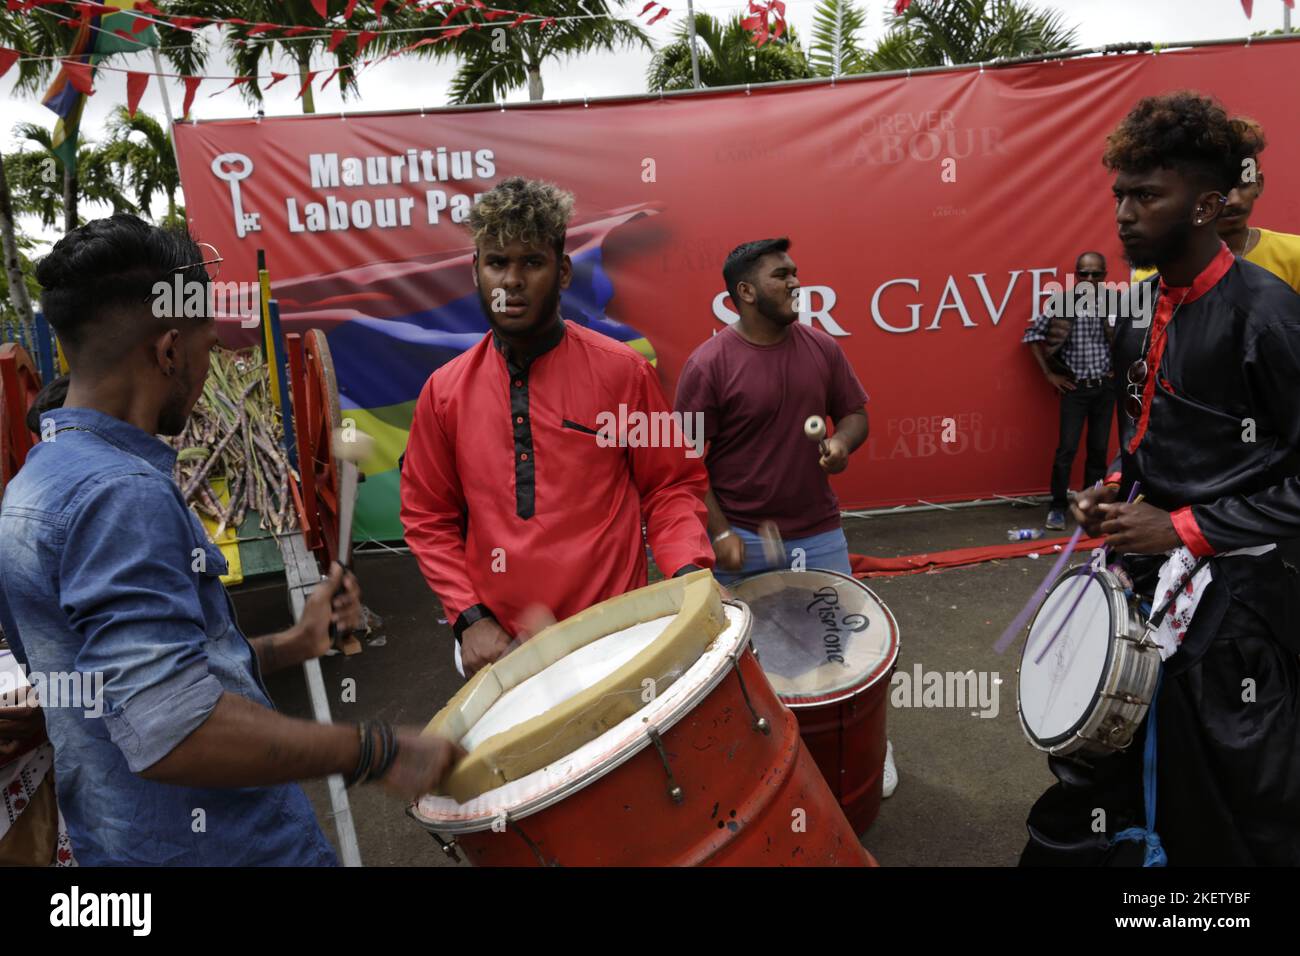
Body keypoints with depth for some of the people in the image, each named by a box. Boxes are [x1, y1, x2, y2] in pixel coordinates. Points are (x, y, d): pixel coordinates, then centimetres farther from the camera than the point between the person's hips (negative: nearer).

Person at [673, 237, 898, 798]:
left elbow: (854, 412, 12)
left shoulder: (820, 347, 1)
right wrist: (719, 532, -14)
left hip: (817, 531, 3)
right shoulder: (709, 364, -12)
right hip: (742, 537, -3)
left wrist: (842, 442, -11)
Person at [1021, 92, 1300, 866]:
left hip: (1231, 593, -7)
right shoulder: (1142, 316, 7)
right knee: (1093, 755, 21)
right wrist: (1115, 491, 3)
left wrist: (1189, 529, -20)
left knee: (1229, 814, 12)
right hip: (1145, 575, 8)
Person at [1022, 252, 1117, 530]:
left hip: (1105, 387, 2)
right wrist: (1048, 373, -1)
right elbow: (1032, 334, 1)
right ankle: (1057, 508, 5)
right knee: (1067, 449, -6)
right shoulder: (1061, 305, -7)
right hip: (1075, 388, -2)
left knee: (1099, 449, 8)